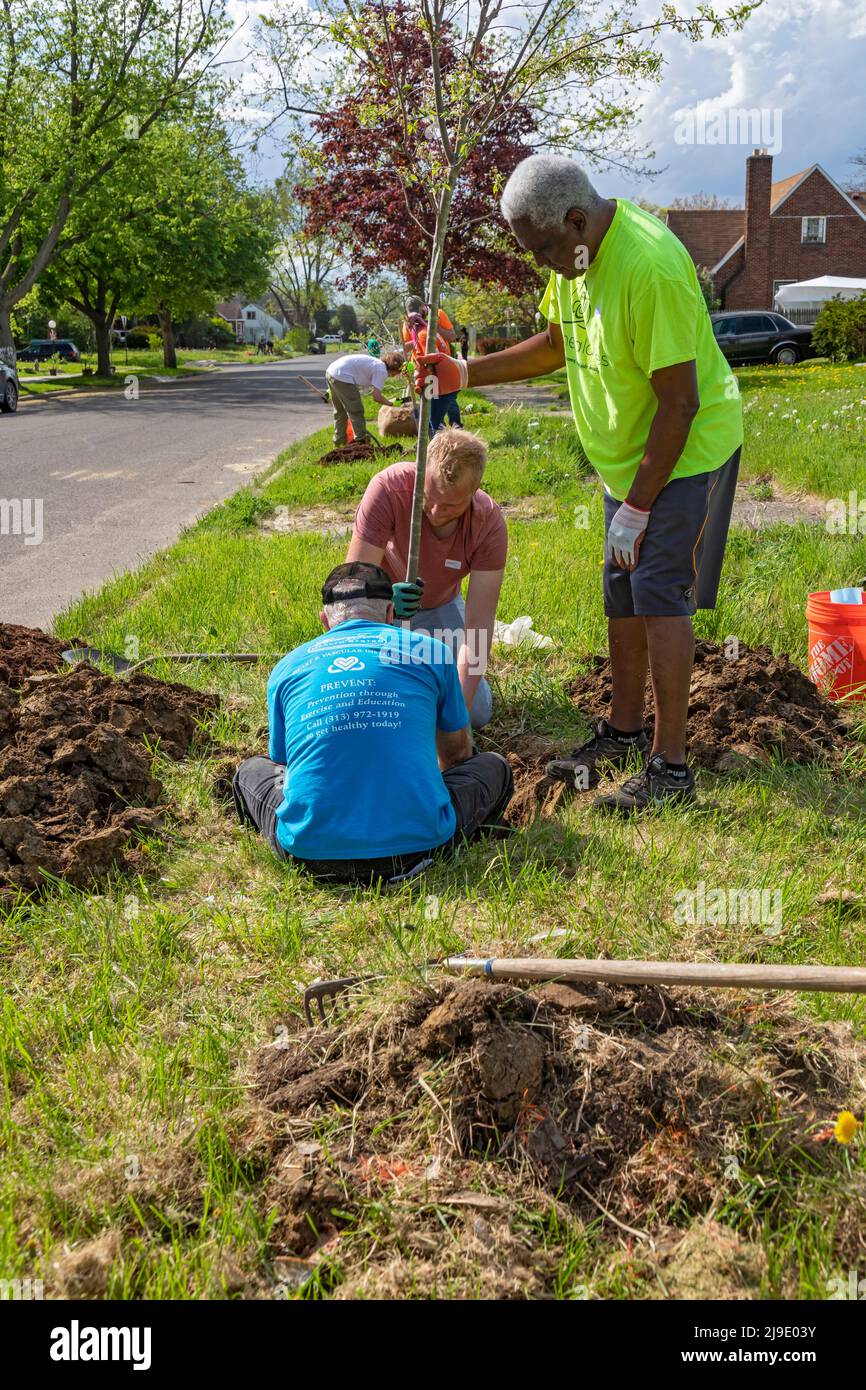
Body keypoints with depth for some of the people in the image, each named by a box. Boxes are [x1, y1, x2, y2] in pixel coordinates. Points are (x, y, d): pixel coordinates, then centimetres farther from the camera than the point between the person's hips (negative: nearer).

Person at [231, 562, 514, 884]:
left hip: (311, 853, 1)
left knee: (250, 772, 33)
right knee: (494, 767, 28)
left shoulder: (287, 667, 15)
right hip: (417, 844, -1)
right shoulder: (428, 650, 12)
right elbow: (457, 752, 28)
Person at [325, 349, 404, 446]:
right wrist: (391, 403, -1)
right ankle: (361, 442, 5)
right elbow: (376, 397, -14)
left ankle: (339, 441, 33)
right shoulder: (382, 370, -8)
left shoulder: (377, 363, 20)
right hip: (342, 377, -10)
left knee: (340, 412, 23)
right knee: (356, 412, 1)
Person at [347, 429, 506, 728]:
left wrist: (460, 709, -39)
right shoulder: (389, 487, -36)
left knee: (478, 713, -1)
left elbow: (478, 623, -32)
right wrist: (387, 599, -60)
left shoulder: (490, 522, -31)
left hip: (441, 606, 2)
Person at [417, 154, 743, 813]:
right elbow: (556, 345, 16)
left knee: (660, 594, -11)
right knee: (622, 591, 14)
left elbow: (679, 404, -28)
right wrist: (465, 374, 7)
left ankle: (670, 765, -3)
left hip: (688, 447, -9)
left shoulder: (650, 267, -30)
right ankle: (623, 732, 28)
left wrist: (635, 509, -23)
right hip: (627, 451, 9)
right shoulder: (575, 253, -1)